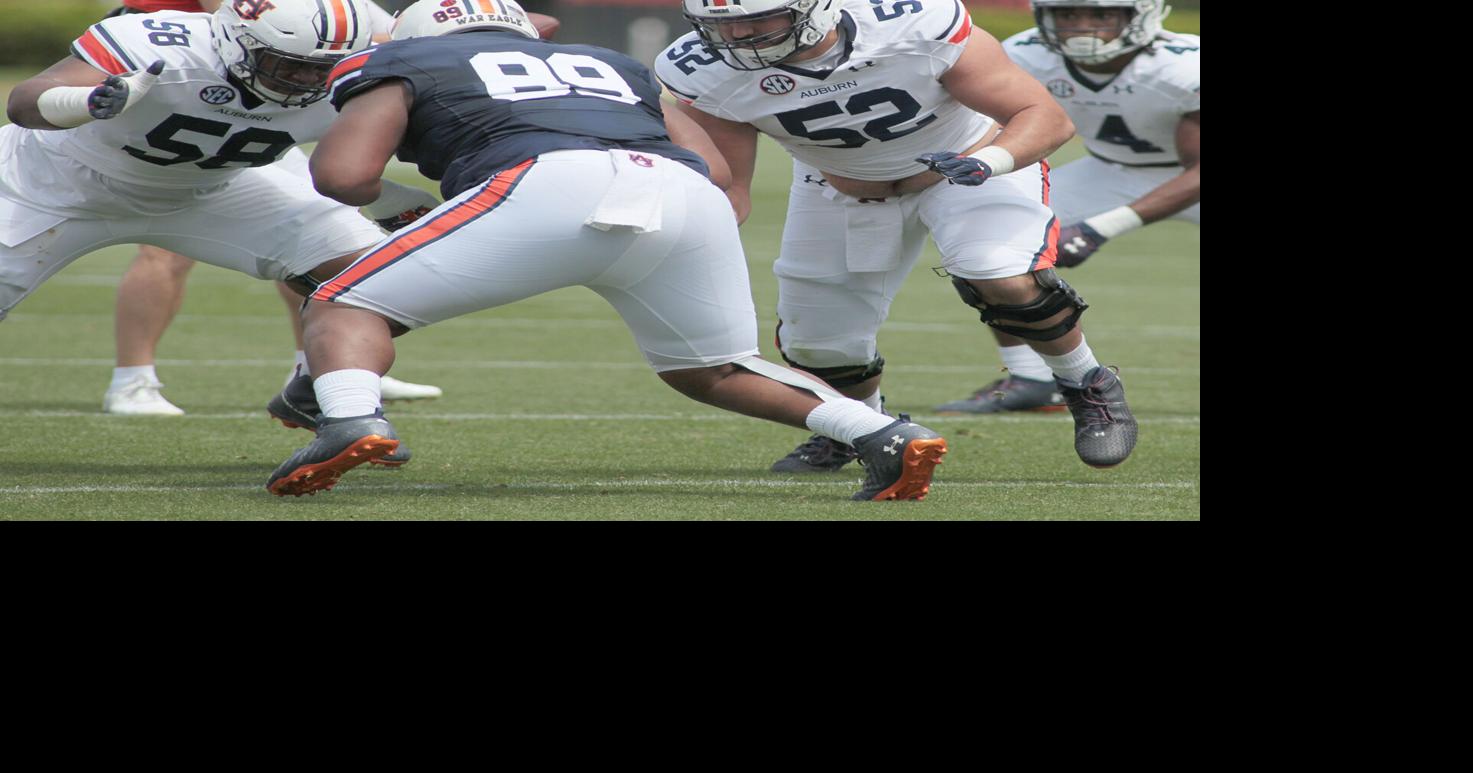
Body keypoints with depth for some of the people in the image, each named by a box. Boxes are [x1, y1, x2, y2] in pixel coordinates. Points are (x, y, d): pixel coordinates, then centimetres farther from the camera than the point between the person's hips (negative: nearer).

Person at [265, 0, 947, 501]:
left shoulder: (403, 62, 27)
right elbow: (714, 167, 29)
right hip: (690, 201, 4)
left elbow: (344, 177, 12)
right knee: (711, 370, 25)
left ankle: (350, 421, -20)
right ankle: (886, 437, 7)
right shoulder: (611, 67, 39)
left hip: (547, 185, -4)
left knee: (346, 307, 9)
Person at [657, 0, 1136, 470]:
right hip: (840, 185, 3)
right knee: (818, 344, 3)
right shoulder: (704, 75, -28)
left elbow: (1047, 117, -28)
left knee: (1004, 281, -27)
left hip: (969, 164, -3)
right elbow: (728, 191, -15)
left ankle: (1089, 388, 2)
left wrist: (987, 162, -47)